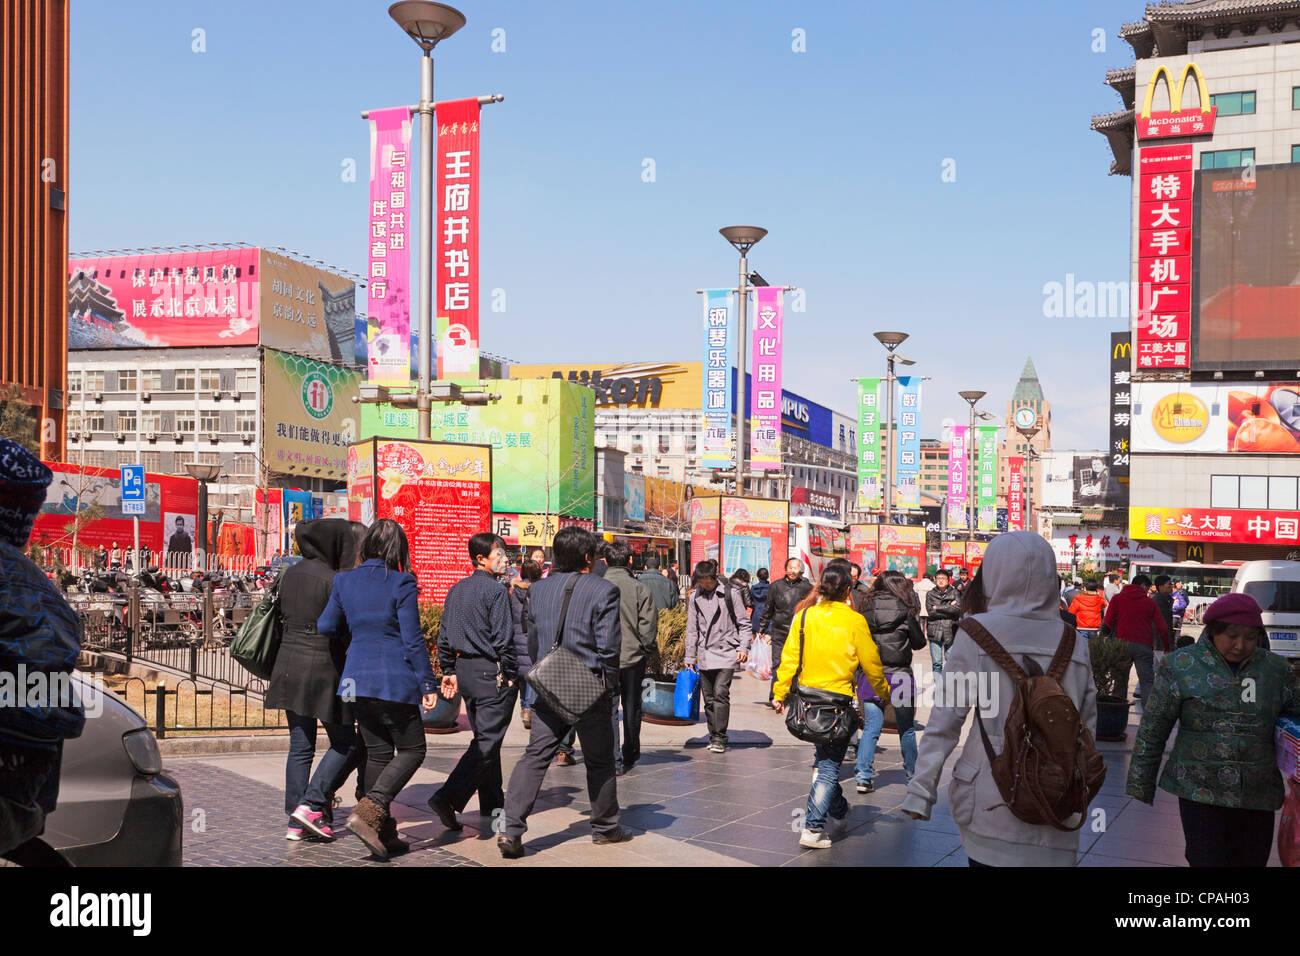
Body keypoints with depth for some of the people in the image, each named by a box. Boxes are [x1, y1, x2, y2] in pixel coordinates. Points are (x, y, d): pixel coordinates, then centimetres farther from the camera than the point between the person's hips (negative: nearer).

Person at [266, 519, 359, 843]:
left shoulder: (290, 575, 8)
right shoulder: (332, 580, -15)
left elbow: (283, 618, 15)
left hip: (289, 666, 7)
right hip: (323, 670, -7)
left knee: (300, 746, 11)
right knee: (345, 744, 6)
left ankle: (295, 822, 12)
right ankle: (312, 804, -3)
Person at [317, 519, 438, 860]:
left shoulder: (344, 581, 4)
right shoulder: (401, 585, -11)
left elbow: (326, 627, 10)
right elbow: (413, 639, -11)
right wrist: (428, 685, -5)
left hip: (357, 679, 6)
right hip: (394, 680, -6)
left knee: (377, 753, 14)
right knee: (412, 750, 6)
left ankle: (383, 832, 16)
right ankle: (367, 812, -10)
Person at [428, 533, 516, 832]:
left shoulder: (455, 591, 11)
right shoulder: (496, 590, -13)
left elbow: (444, 636, 14)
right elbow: (503, 637, -16)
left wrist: (449, 670, 20)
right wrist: (511, 673, -8)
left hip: (465, 670, 9)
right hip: (492, 672, -9)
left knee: (483, 736, 18)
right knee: (487, 742, -7)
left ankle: (492, 803, 26)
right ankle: (448, 798, -18)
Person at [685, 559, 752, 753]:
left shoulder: (730, 594, -1)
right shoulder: (695, 597, 10)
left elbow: (744, 623, 4)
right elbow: (692, 630, 15)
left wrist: (743, 647, -8)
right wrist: (690, 658, 13)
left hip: (726, 653, -4)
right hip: (704, 655, 4)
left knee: (720, 693, -14)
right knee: (708, 698, 6)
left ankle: (719, 738, -9)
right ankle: (713, 737, 16)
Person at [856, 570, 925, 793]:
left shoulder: (868, 609, -2)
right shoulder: (906, 610, -6)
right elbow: (919, 641, 3)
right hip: (900, 676, -1)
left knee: (871, 728, 6)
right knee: (907, 730, 13)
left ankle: (863, 775, -2)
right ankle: (913, 775, 22)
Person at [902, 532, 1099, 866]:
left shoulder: (978, 632, -5)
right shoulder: (1075, 644, 5)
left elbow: (945, 719, -6)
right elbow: (1087, 729, 10)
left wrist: (920, 792, 0)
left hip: (992, 811, -3)